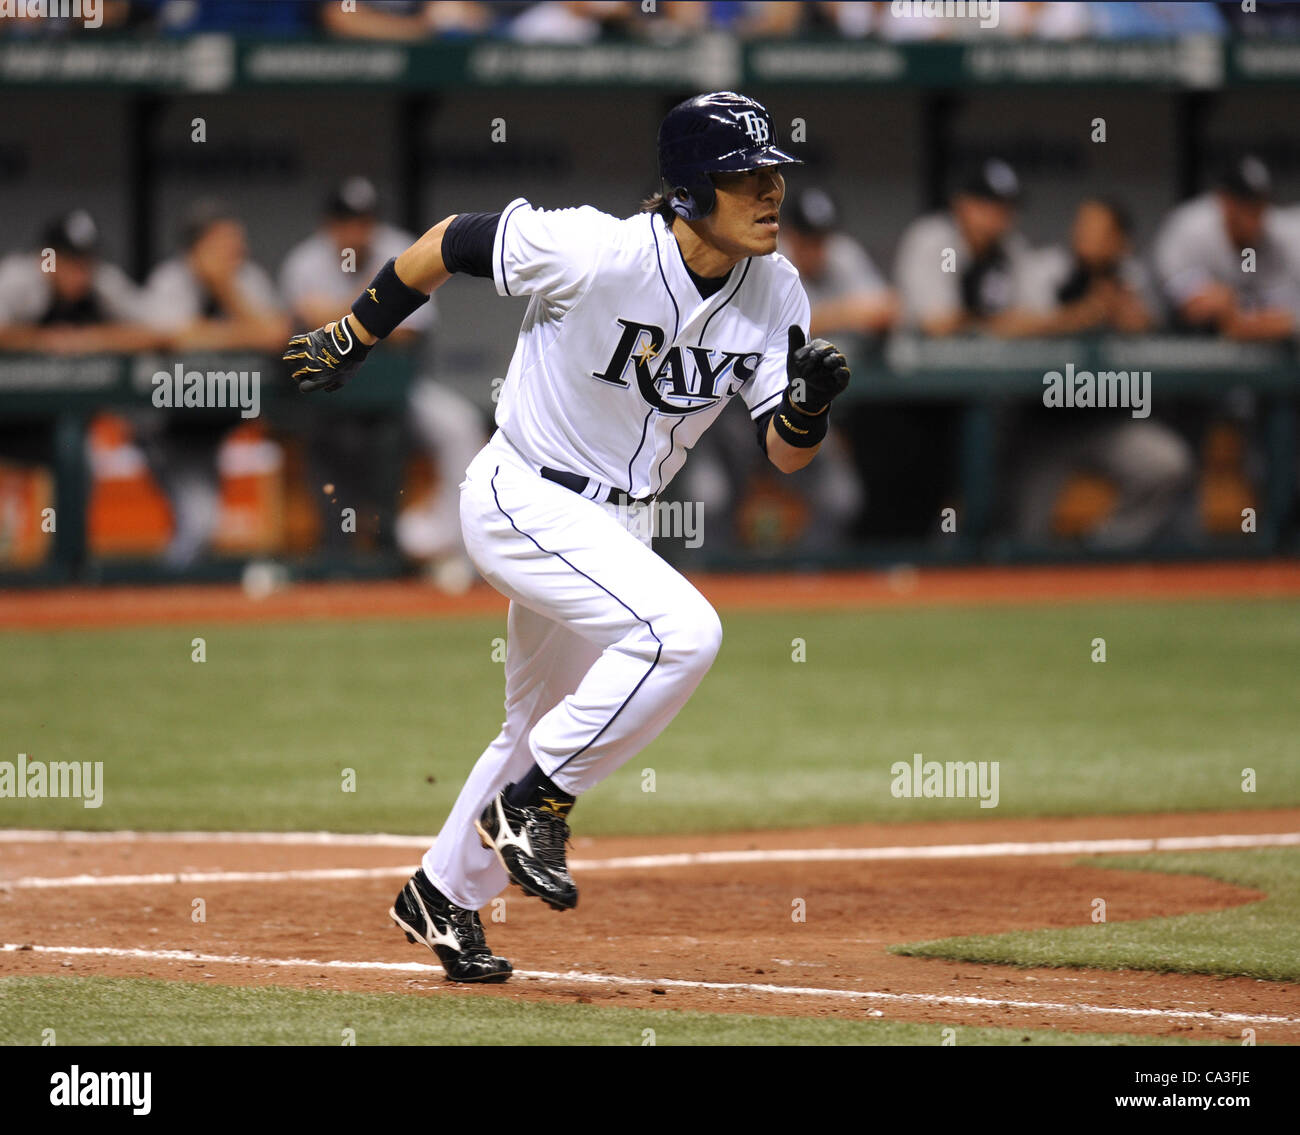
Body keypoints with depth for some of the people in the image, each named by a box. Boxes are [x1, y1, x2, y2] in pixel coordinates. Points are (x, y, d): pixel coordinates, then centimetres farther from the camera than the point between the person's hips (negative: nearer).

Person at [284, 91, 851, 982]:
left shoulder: (775, 292, -8)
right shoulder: (596, 253, -26)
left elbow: (785, 455, -6)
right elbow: (449, 242, -13)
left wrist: (808, 404, -28)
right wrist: (352, 339, -2)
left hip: (617, 522, 7)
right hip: (522, 500, -7)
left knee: (546, 726, 20)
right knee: (683, 630, -28)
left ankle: (444, 895, 42)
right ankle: (533, 805, -11)